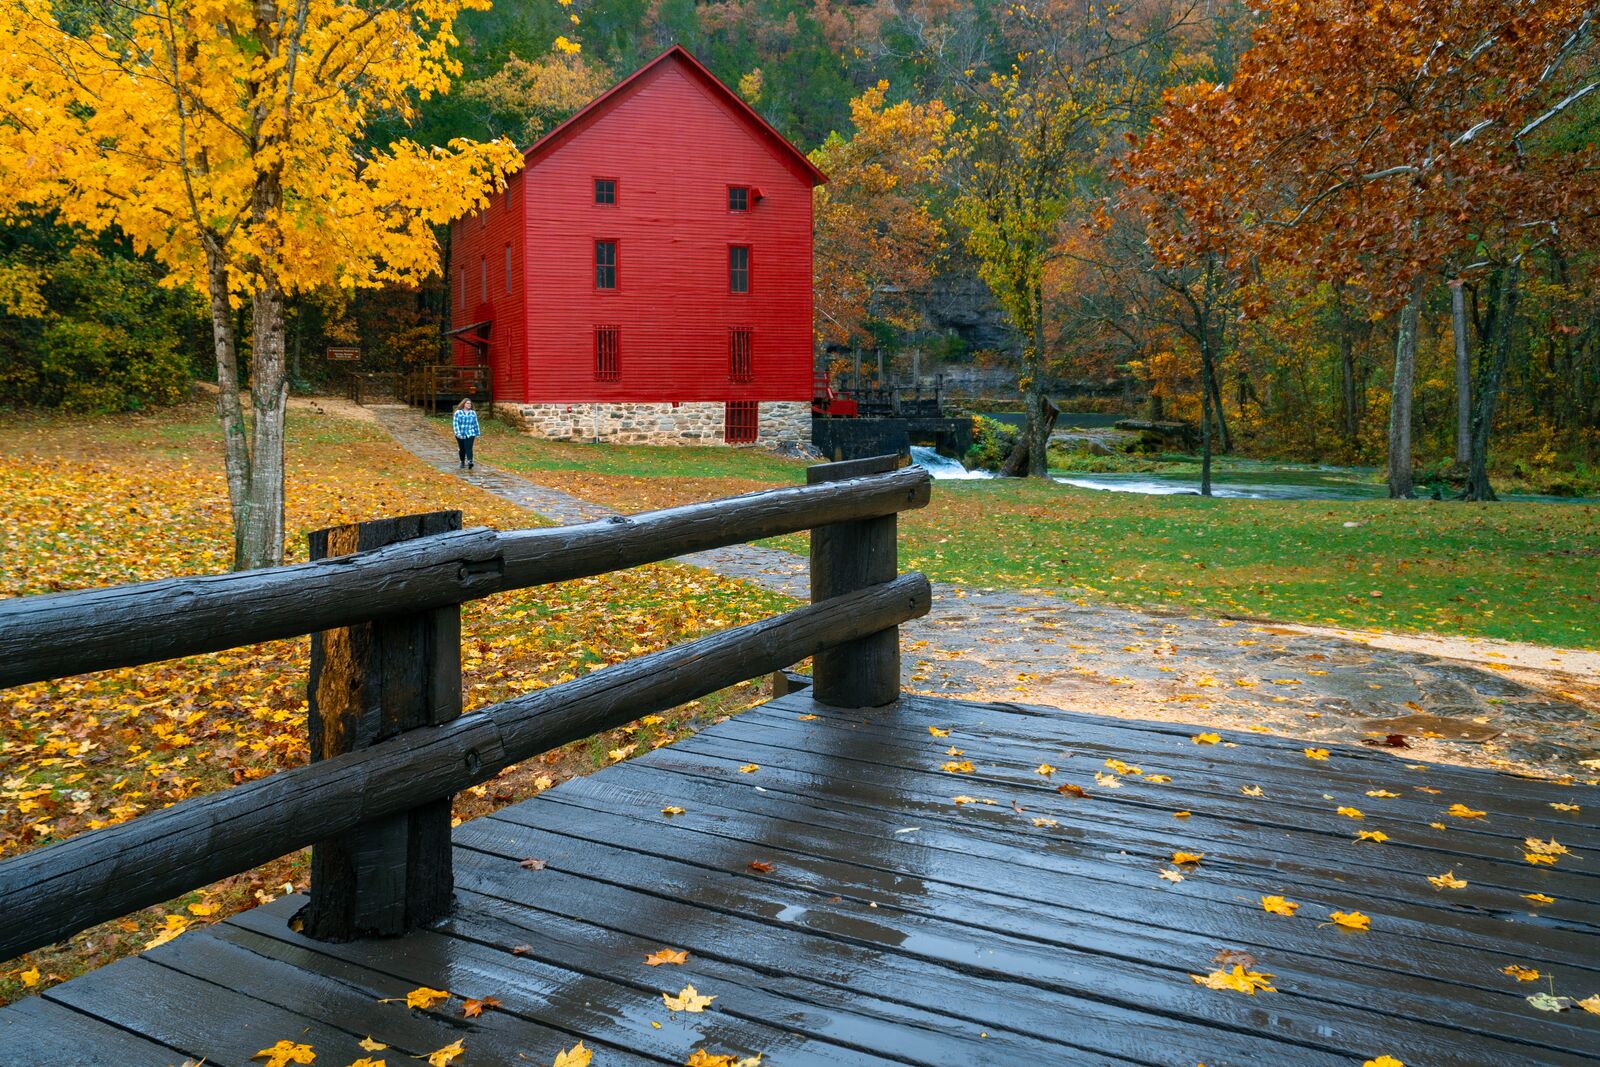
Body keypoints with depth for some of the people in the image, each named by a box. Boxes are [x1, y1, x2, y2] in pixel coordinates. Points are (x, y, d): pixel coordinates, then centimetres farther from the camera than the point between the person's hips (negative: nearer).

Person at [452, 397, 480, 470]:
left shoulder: (473, 413, 5)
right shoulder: (458, 413, -1)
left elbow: (476, 424, 10)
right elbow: (455, 423, -5)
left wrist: (477, 434, 11)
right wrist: (457, 433, -15)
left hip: (470, 434, 0)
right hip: (460, 435, 0)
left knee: (469, 448, -16)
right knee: (462, 449, 10)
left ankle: (470, 462, -26)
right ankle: (462, 462, 27)